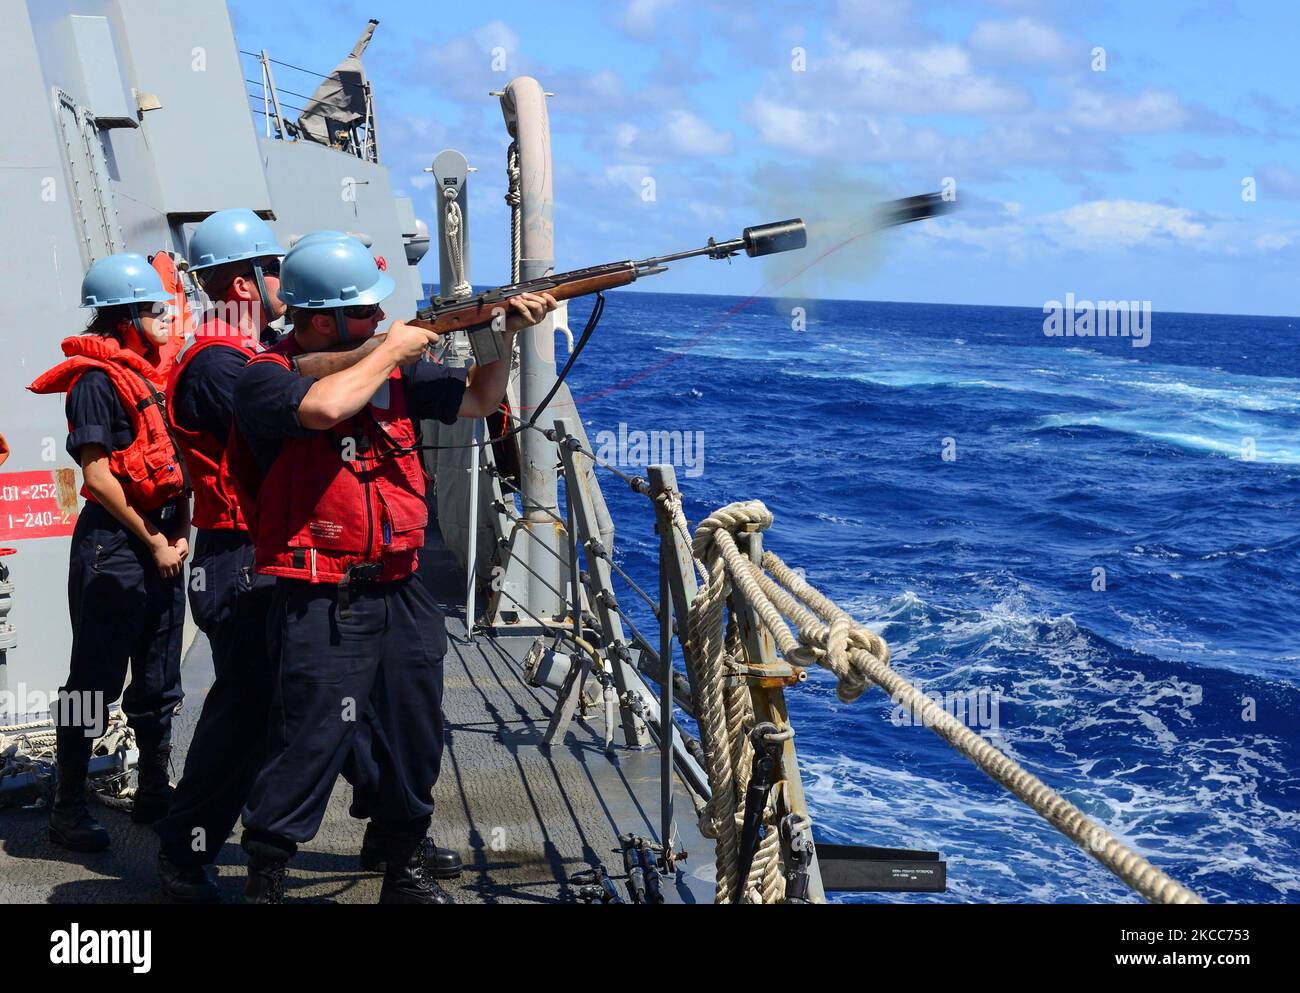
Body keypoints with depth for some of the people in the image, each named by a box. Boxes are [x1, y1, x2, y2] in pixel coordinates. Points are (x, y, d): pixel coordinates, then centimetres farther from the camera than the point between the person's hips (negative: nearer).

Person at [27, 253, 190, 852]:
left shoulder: (148, 378, 15)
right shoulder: (97, 380, -10)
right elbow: (97, 475, -15)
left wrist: (180, 533, 3)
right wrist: (152, 541, -12)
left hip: (161, 546, 8)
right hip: (112, 542, -8)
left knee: (158, 683, 14)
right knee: (95, 682, -2)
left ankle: (153, 795, 25)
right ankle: (68, 809, 8)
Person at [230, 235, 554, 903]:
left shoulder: (391, 369, 10)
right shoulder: (265, 378, -9)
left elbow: (477, 400, 19)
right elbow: (325, 407, -30)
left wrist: (508, 334, 4)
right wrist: (389, 352, -14)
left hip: (401, 595, 7)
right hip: (322, 606, -7)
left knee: (416, 743, 15)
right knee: (310, 746, -6)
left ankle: (405, 873, 32)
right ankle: (263, 880, 11)